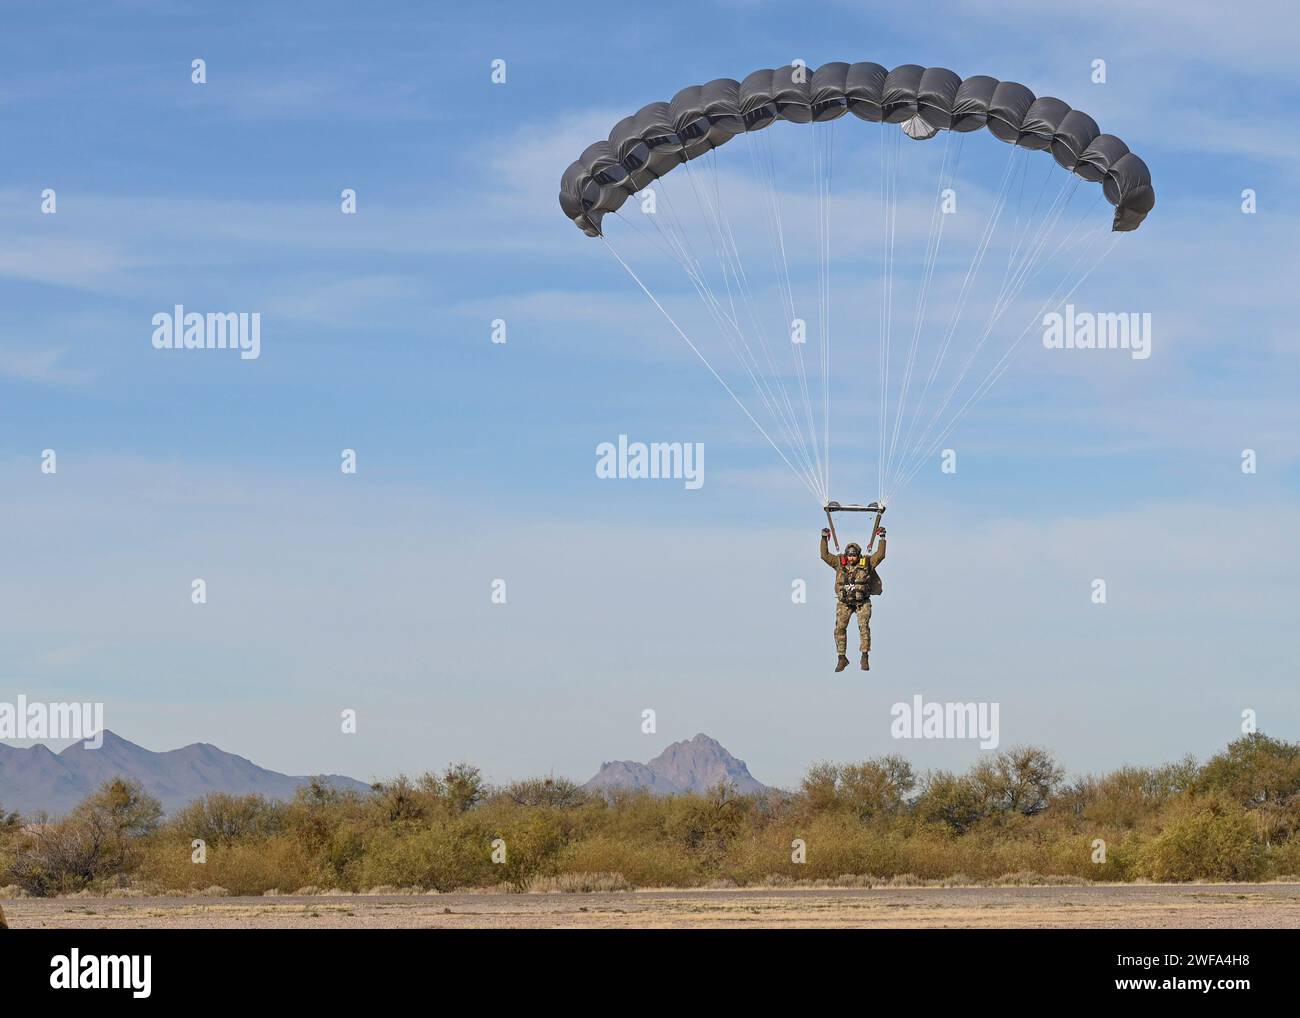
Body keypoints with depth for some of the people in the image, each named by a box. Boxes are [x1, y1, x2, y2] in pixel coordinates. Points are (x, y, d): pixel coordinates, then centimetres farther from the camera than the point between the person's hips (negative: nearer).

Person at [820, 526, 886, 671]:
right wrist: (824, 538, 0)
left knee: (864, 626, -15)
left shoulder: (867, 562, 2)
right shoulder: (840, 562, 4)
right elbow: (825, 555, 4)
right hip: (844, 603, 2)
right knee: (840, 628, -5)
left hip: (862, 602, -2)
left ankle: (865, 658, -9)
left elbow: (880, 555, -2)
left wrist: (882, 538, -4)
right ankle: (842, 658, 5)